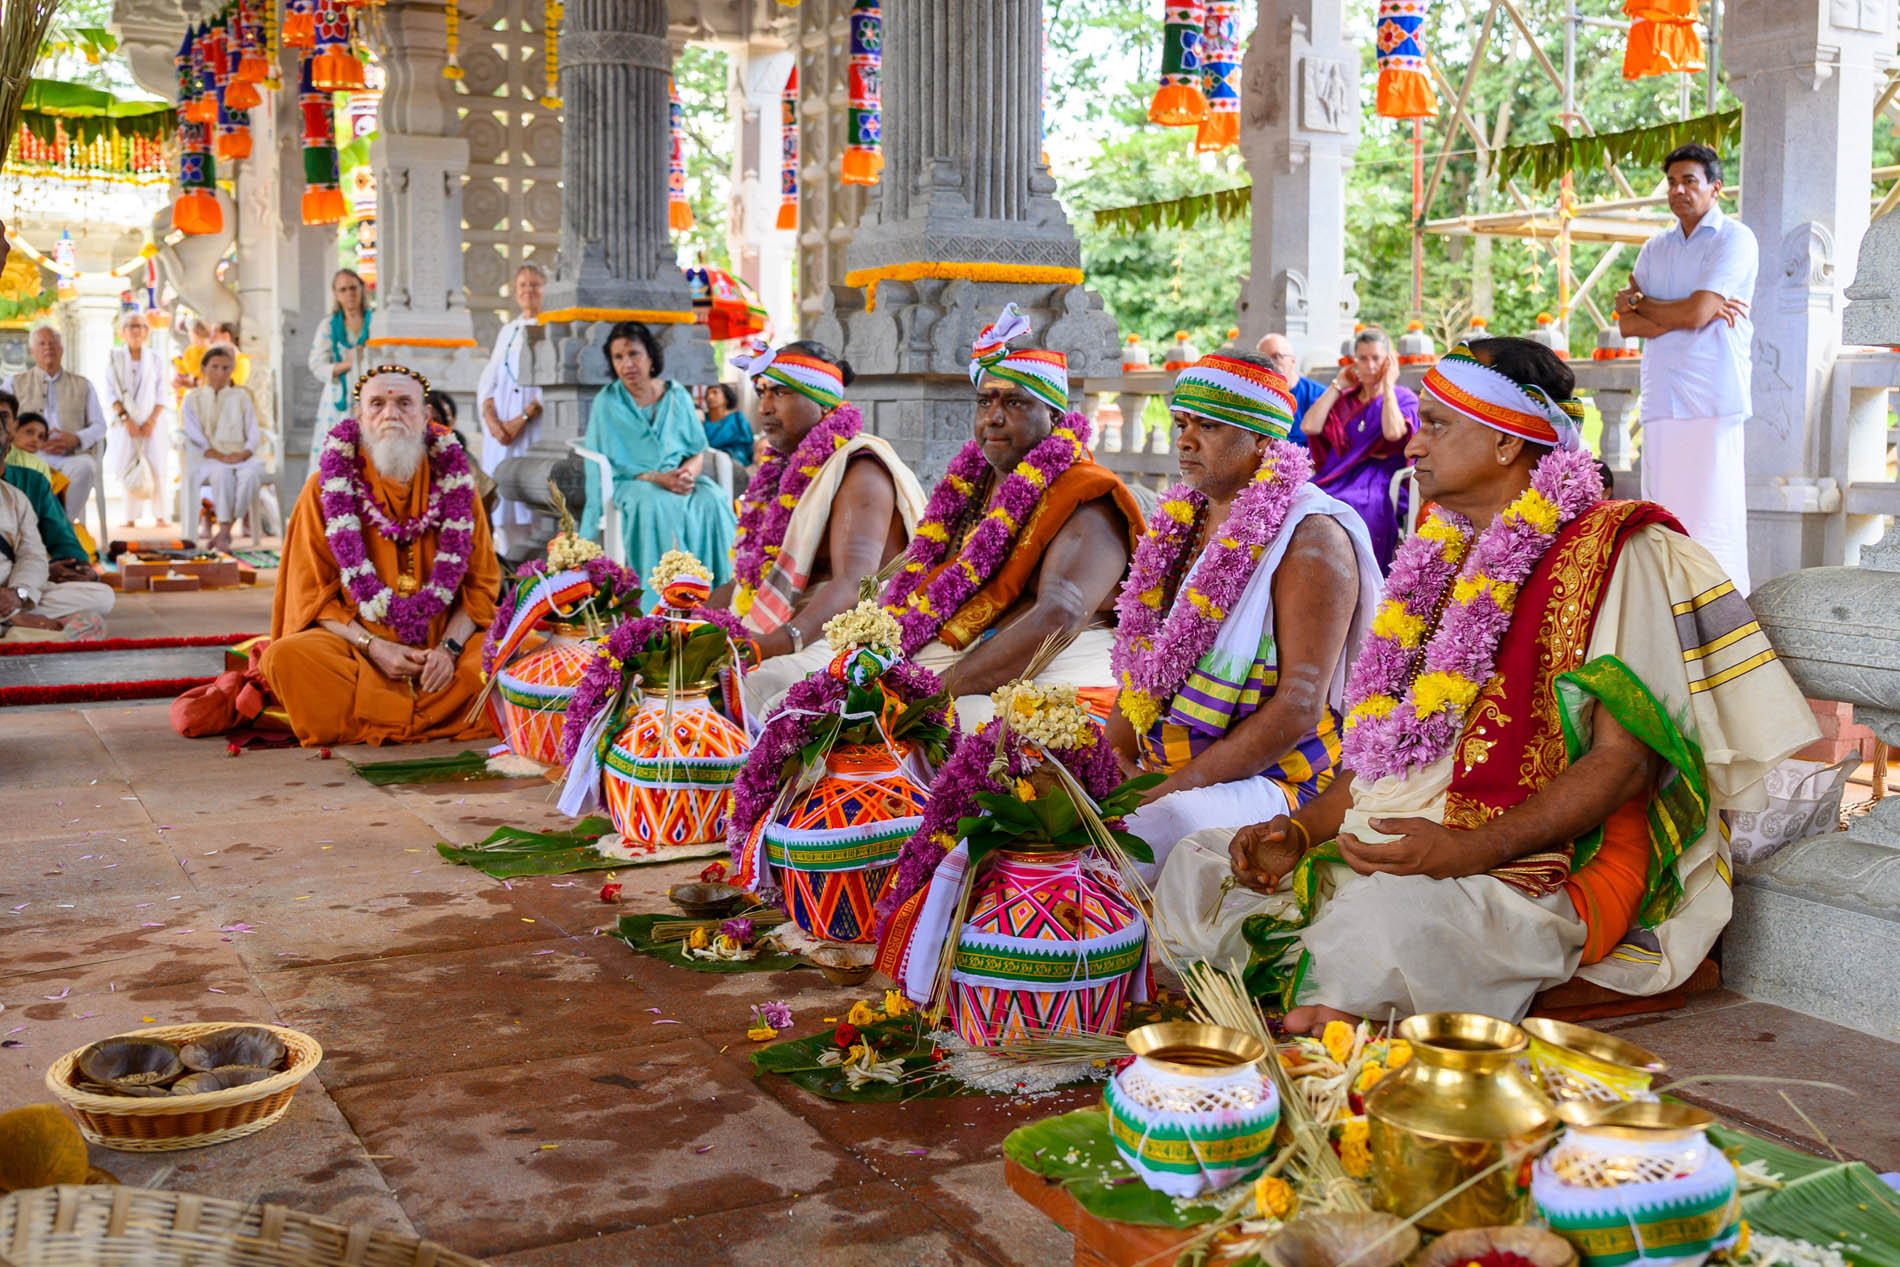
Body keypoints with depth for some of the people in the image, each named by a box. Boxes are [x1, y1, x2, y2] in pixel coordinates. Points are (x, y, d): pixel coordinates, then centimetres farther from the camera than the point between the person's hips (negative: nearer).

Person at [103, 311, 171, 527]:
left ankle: (159, 515, -2)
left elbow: (161, 395, 4)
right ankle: (131, 517, -1)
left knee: (157, 467, -7)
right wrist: (126, 418, -11)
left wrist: (152, 421, -8)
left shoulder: (155, 360, 7)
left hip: (151, 422, 0)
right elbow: (111, 394, 1)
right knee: (129, 468, -5)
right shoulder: (114, 359, 6)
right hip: (125, 423, 0)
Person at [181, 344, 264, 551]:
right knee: (222, 472, -38)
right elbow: (195, 438, 1)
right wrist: (219, 456, -16)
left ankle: (224, 532, -32)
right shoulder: (193, 399, 13)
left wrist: (243, 454, -13)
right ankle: (225, 532, -35)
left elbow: (253, 435, 9)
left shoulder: (241, 397, 18)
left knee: (253, 470, -36)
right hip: (208, 458, -1)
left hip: (240, 456, 1)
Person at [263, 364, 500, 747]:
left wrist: (450, 647, -15)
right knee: (286, 657, -31)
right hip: (356, 642, -1)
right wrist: (372, 646, -15)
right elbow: (312, 596, 1)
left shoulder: (453, 483, 7)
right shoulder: (326, 488, 3)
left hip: (442, 642, 1)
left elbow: (480, 584, 4)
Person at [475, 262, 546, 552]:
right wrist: (491, 418, -4)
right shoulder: (507, 331, 20)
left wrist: (522, 419, -16)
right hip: (500, 430, 5)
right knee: (502, 496, 0)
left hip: (535, 428, -5)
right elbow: (487, 381, 15)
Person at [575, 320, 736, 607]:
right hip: (630, 482, -3)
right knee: (656, 506, -38)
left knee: (712, 503, -30)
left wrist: (689, 474, -15)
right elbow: (608, 465, -5)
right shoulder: (606, 403, -1)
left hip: (679, 475, 3)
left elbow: (698, 452, 9)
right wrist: (657, 478, -17)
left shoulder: (677, 396, 7)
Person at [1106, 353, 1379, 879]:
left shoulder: (1311, 539, -11)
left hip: (1264, 776, -8)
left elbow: (1300, 707, -18)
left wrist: (1181, 785, -20)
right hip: (1147, 766, 8)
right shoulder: (1181, 522, 13)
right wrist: (1113, 753, -2)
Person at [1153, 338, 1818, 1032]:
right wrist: (1300, 831, 4)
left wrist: (1467, 850, -24)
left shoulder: (1612, 552, -5)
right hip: (1386, 850, 9)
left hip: (1526, 870, -9)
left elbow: (1625, 758, -14)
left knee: (1393, 911, -39)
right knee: (1195, 866, 0)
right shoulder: (1445, 557, 20)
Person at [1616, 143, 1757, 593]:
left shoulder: (1734, 239, 0)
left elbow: (1694, 313, -12)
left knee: (1713, 514, -8)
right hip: (1660, 399, 6)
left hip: (1712, 399, -6)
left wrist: (1637, 300, 4)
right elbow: (1627, 324, 8)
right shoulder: (1655, 248, 19)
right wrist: (1689, 312, -7)